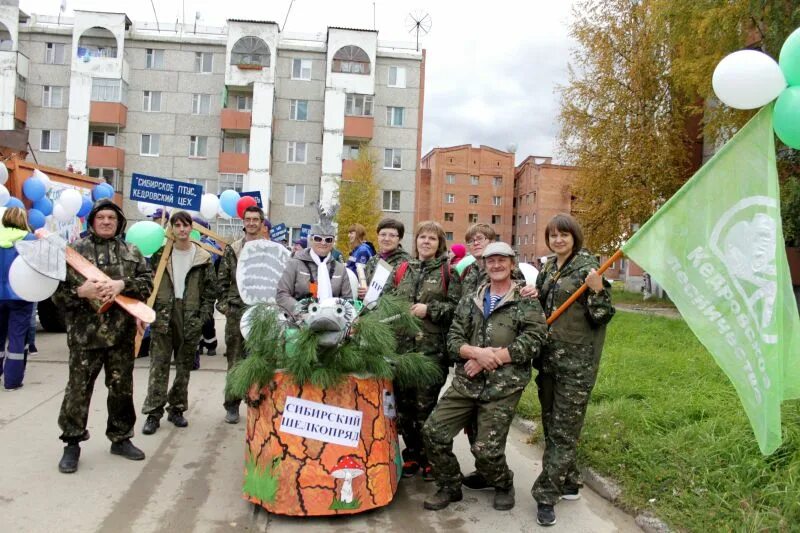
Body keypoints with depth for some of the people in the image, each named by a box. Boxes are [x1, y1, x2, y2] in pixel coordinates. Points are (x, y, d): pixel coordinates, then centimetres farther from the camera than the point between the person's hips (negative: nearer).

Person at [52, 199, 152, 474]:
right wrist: (80, 292, -19)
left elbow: (148, 282, 1)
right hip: (85, 333, -2)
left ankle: (120, 438, 28)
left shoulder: (132, 252, 8)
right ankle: (72, 443, 20)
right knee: (78, 390, 4)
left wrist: (123, 284, -15)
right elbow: (56, 289, 0)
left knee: (122, 389, 12)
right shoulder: (74, 249, 2)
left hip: (122, 333, 3)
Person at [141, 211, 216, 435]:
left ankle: (177, 408, 21)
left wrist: (204, 316, -5)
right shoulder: (161, 254, 6)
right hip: (163, 315, 0)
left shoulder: (203, 258, 2)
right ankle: (153, 413, 5)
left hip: (191, 318, 0)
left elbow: (210, 290, 3)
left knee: (184, 366, 9)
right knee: (159, 364, -1)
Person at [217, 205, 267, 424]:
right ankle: (232, 405, 15)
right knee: (235, 360, 5)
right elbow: (222, 280, 7)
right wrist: (223, 303, -2)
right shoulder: (232, 249, 7)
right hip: (236, 311, 0)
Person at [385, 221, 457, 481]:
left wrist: (430, 309, -12)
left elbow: (459, 305, -5)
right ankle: (411, 455, 25)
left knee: (426, 404, -1)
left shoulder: (448, 271, 3)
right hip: (402, 346, 4)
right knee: (404, 404, 8)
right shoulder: (401, 270, 14)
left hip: (433, 349, -4)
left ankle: (428, 458, 16)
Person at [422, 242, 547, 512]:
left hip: (503, 387, -4)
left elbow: (532, 341, -11)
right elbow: (453, 339, 5)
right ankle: (449, 487, 19)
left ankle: (504, 485, 27)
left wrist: (491, 359, -14)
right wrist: (477, 352, -16)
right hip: (465, 382, 4)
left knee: (486, 450, -8)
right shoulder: (469, 301, 13)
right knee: (433, 431, -4)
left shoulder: (526, 302, 1)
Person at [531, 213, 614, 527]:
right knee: (551, 425, 15)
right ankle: (569, 483, 31)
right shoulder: (547, 269, 11)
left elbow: (602, 317, -11)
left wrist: (597, 290, -28)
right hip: (548, 356, 8)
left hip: (576, 362, -7)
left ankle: (547, 494, 7)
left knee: (563, 430, -1)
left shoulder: (588, 266, -9)